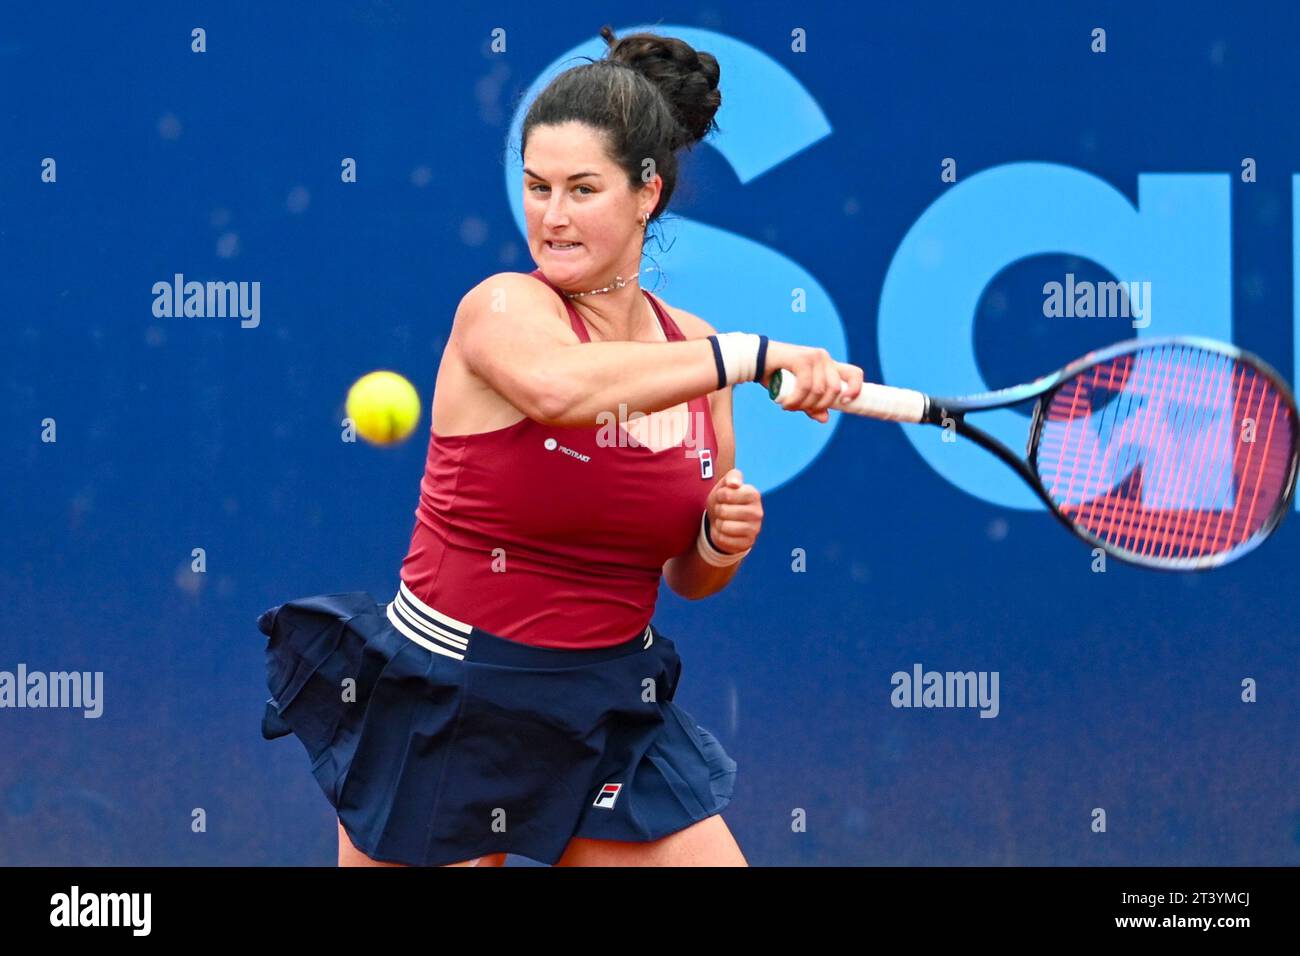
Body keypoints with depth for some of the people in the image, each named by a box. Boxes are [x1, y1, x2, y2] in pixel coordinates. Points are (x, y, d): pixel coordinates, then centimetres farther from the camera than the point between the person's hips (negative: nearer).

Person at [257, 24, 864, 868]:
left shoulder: (693, 351, 4)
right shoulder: (502, 307, -12)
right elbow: (559, 384, -39)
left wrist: (722, 541, -7)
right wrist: (754, 355, -33)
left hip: (611, 708, 5)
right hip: (445, 704, -5)